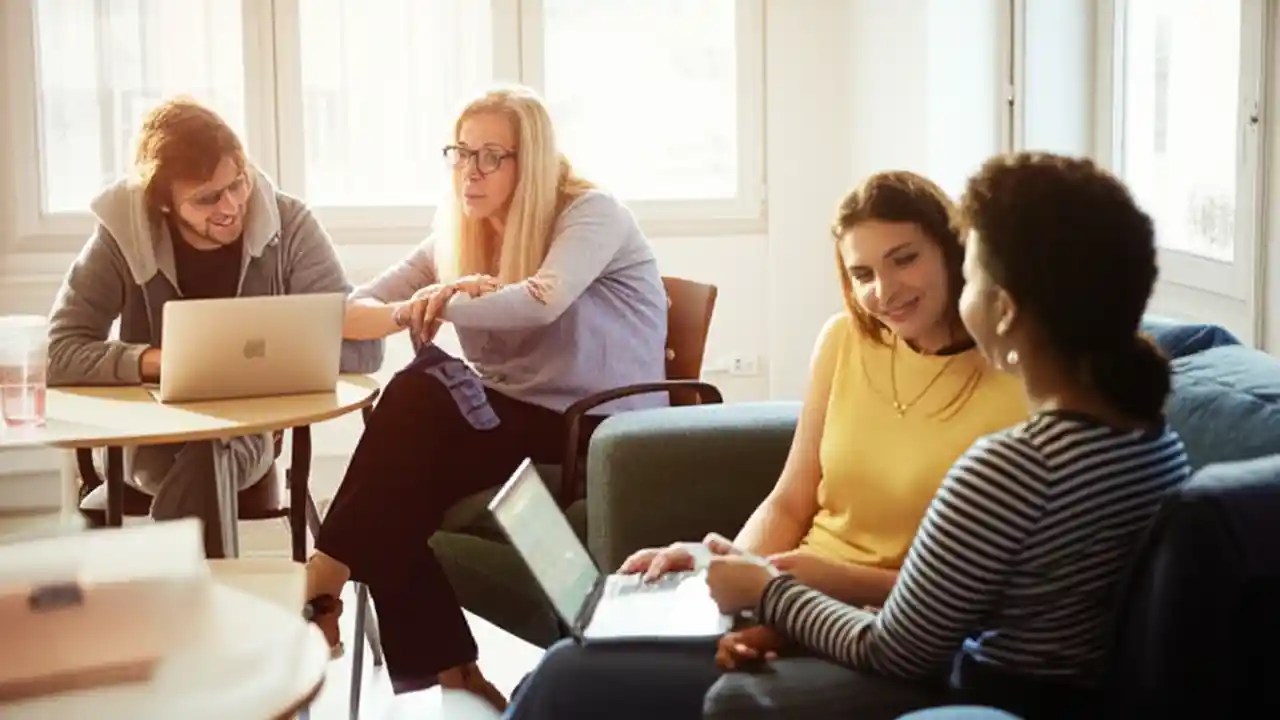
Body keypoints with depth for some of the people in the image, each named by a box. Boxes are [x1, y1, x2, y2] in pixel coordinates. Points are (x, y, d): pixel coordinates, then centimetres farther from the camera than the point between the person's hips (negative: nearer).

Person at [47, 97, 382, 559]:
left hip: (249, 434, 0)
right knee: (202, 462, -34)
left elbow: (360, 346, -12)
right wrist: (161, 361, -25)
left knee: (208, 456, -34)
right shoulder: (123, 237, -8)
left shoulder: (287, 226, -9)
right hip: (154, 440, 0)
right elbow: (59, 352, -13)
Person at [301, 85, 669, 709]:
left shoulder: (593, 214, -7)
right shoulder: (455, 239, 10)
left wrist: (438, 305, -26)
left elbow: (541, 303, -28)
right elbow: (349, 313, 1)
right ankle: (444, 669, -13)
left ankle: (327, 574, -14)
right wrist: (413, 308, -20)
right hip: (511, 420, 6)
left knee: (417, 398, -26)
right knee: (399, 490, -24)